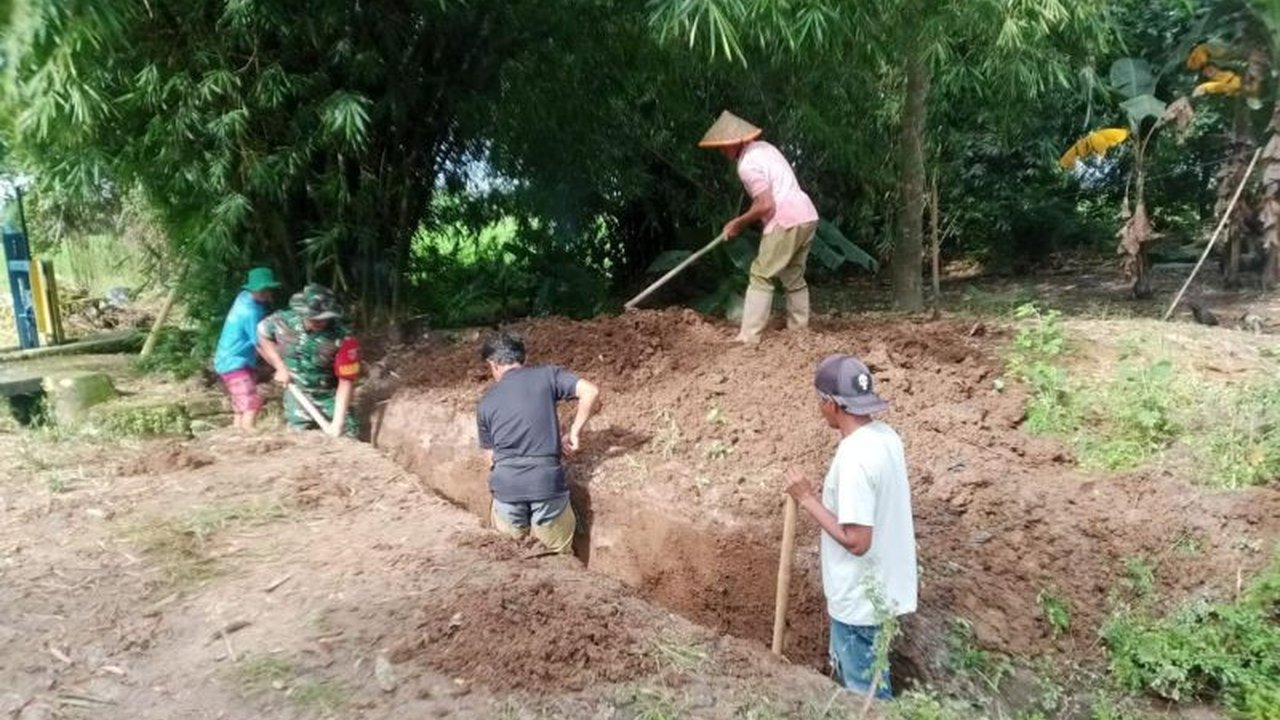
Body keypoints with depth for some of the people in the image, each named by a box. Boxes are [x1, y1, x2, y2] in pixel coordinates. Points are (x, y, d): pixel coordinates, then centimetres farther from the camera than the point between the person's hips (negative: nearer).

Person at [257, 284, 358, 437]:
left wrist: (337, 422, -24)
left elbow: (345, 381, -20)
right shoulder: (282, 321, -16)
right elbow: (261, 335, 7)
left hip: (331, 399, -2)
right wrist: (280, 367, -2)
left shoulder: (340, 336, -24)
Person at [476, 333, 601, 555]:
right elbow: (591, 392, -7)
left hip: (506, 486, 2)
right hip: (548, 482, -2)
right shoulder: (546, 374, 6)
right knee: (559, 554, 12)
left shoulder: (485, 402, 12)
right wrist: (575, 432, 2)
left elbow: (490, 456, 16)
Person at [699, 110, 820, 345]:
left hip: (786, 222, -9)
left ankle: (749, 336, -5)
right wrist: (743, 221, 16)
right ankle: (799, 329, 22)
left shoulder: (747, 165, -13)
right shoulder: (763, 147, 16)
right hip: (807, 216, 9)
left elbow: (766, 205, -18)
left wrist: (739, 222, -4)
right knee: (794, 277, 18)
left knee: (761, 277, -4)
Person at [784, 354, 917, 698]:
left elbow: (856, 540, -28)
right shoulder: (885, 436, -1)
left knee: (867, 692, 12)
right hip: (879, 585, 9)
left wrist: (808, 499, -21)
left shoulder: (854, 458, -30)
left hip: (861, 597, -9)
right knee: (849, 669, 29)